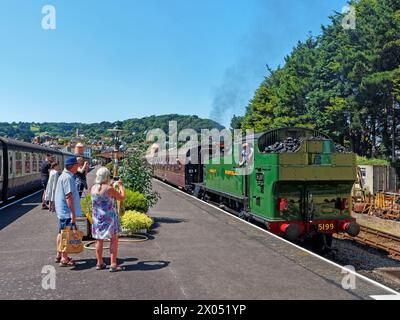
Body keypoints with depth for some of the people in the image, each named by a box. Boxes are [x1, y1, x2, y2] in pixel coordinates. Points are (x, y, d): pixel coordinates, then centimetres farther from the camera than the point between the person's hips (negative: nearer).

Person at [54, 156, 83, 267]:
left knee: (61, 233, 18)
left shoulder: (63, 176, 13)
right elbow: (69, 196, -24)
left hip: (62, 211, 11)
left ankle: (59, 255, 30)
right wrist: (73, 213, -23)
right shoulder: (68, 178, -19)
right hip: (67, 211, -11)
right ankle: (64, 259, 3)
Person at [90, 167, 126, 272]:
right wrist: (120, 186, 6)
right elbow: (122, 197, -7)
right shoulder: (109, 189, -18)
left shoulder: (93, 189, 0)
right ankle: (113, 264, 4)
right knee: (114, 240, 4)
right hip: (110, 217, -6)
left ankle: (100, 263, 24)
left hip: (97, 217, 6)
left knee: (99, 240, 15)